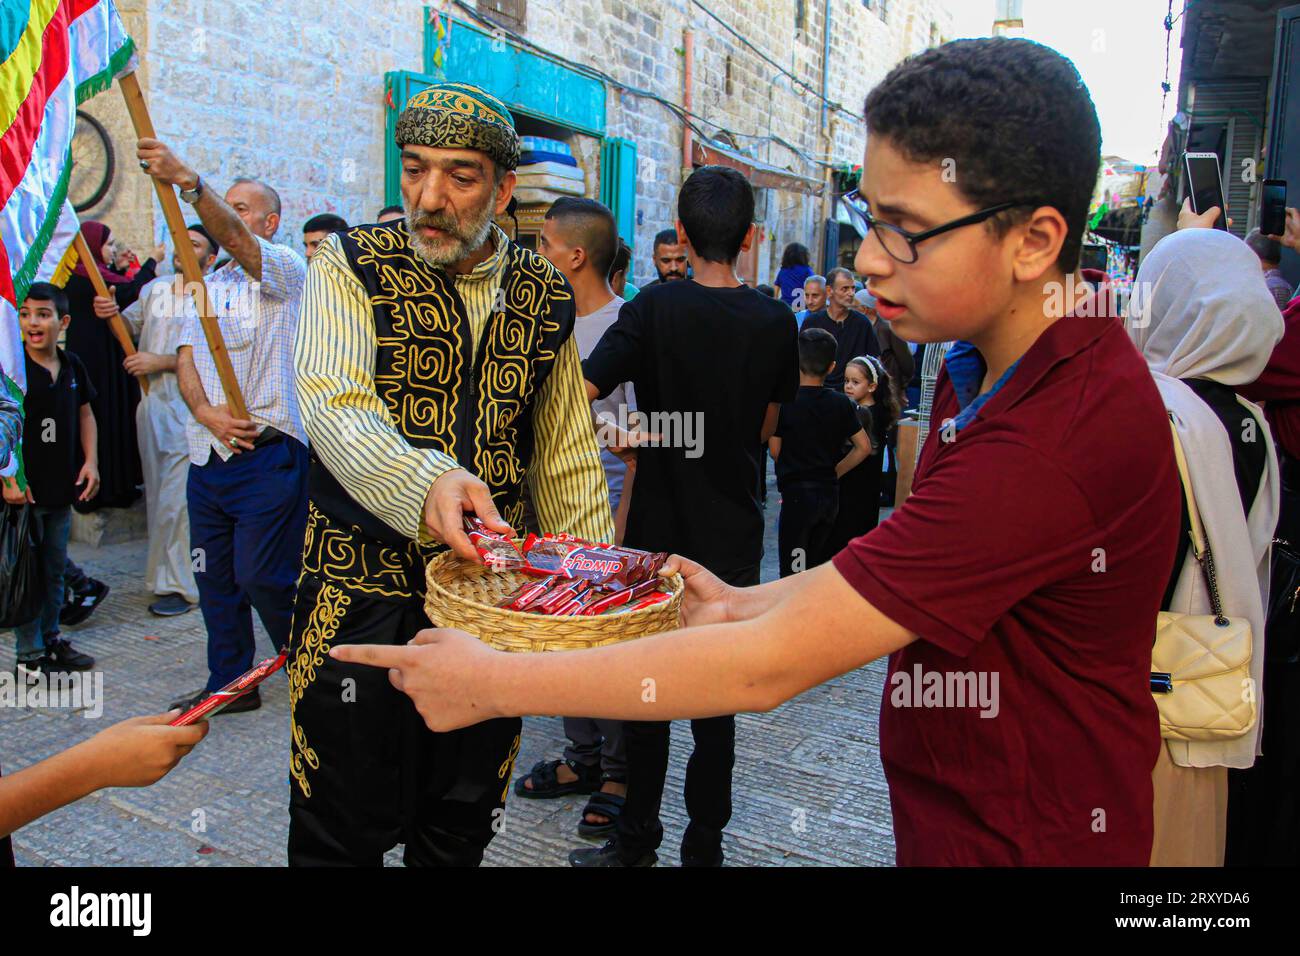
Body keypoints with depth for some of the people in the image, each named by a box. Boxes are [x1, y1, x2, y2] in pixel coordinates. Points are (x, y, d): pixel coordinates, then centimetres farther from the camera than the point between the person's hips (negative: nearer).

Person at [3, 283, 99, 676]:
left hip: (62, 487, 6)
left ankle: (51, 639, 32)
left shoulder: (71, 365, 5)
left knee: (55, 569, 17)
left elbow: (84, 413, 16)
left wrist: (90, 461, 6)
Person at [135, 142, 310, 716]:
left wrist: (187, 181, -38)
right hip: (207, 454, 7)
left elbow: (234, 239, -23)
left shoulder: (285, 271, -1)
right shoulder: (207, 287, 20)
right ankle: (229, 684, 24)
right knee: (214, 577, 11)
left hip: (267, 453, -7)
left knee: (263, 577, -5)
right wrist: (206, 412, -10)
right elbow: (186, 358, 10)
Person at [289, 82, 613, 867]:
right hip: (363, 590, -2)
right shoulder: (352, 266, -3)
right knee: (344, 832, 9)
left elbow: (568, 460, 9)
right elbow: (333, 401, -20)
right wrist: (425, 482, -39)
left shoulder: (546, 297, 5)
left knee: (461, 832, 17)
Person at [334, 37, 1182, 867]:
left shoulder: (1060, 438, -31)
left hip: (1029, 840, -8)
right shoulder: (981, 367, 1)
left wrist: (492, 683, -22)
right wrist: (747, 605, -2)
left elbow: (768, 668, -30)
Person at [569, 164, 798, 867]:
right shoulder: (776, 322, -3)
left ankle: (638, 838, 27)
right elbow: (766, 428, 8)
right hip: (733, 533, 2)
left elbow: (581, 395, -20)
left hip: (660, 529, -2)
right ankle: (704, 844, 24)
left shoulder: (656, 308, -12)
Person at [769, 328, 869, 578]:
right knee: (818, 563, 18)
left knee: (794, 569, 0)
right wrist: (834, 472, 10)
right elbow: (863, 447, 2)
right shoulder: (841, 403, 1)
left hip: (796, 493, -5)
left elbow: (775, 451, -7)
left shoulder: (785, 401, -11)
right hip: (830, 492, 5)